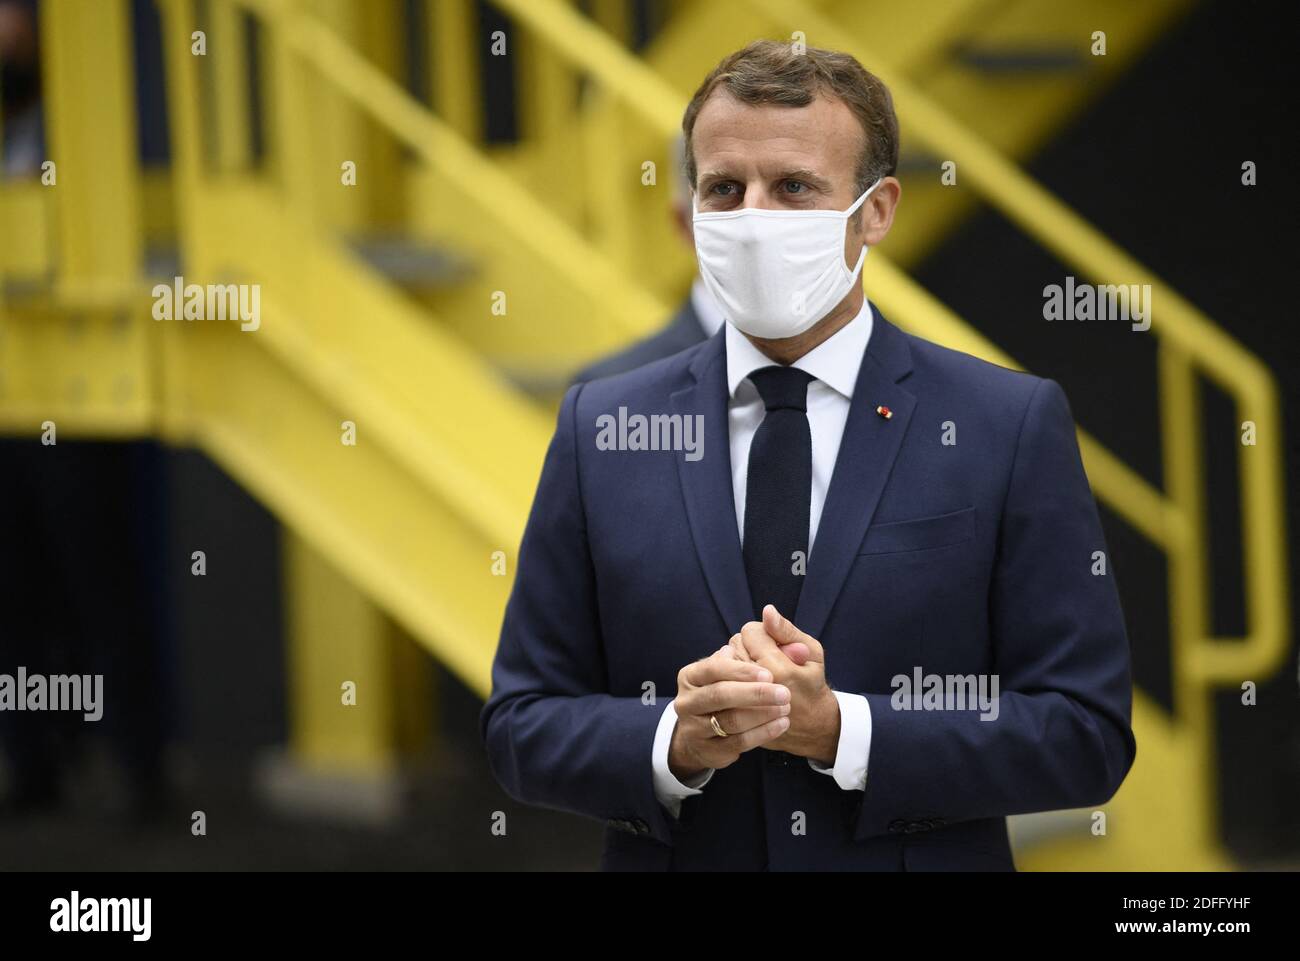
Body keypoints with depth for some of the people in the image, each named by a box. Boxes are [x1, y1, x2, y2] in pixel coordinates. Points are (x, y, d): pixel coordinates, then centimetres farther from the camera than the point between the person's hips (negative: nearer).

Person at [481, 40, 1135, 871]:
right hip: (673, 858, 1)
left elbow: (1085, 736, -10)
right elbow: (523, 727, 0)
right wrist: (676, 742, -19)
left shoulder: (1014, 426, -7)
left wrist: (839, 730, -20)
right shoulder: (600, 429, -1)